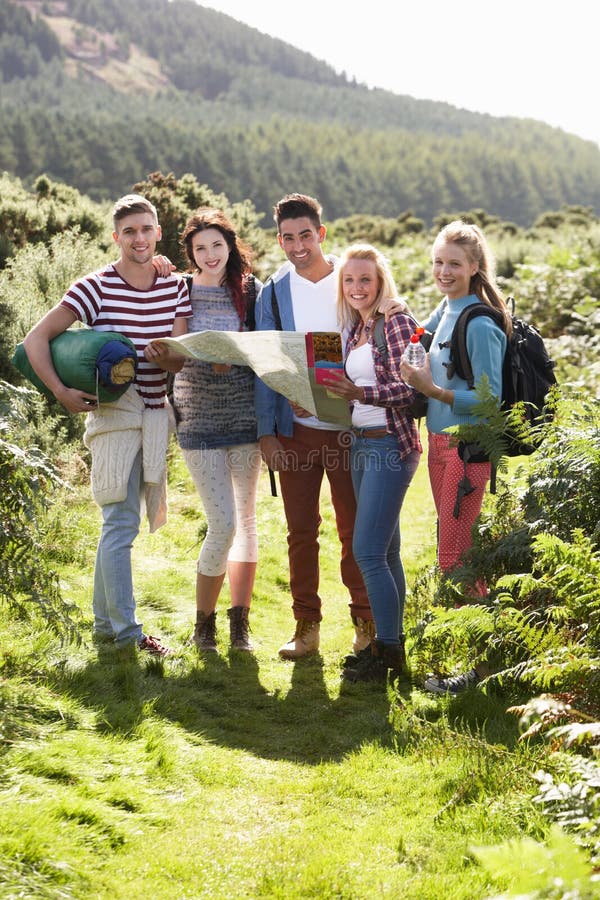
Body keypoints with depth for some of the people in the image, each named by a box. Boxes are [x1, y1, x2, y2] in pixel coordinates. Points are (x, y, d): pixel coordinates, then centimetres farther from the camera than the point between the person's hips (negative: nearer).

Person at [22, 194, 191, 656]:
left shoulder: (176, 287, 5)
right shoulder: (96, 287, -9)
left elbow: (182, 357, -2)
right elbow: (37, 338, -10)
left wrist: (165, 357, -25)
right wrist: (61, 392, -19)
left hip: (155, 413, 5)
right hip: (113, 411, -5)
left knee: (120, 521, 13)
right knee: (122, 522, -7)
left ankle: (105, 621, 22)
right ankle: (126, 630, -1)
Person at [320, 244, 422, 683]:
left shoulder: (397, 322, -11)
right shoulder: (356, 327, 13)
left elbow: (409, 388, -18)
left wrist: (362, 393, -31)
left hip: (390, 444, -8)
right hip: (361, 444, 9)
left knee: (367, 550, -10)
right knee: (385, 551, 13)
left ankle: (389, 651, -2)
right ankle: (391, 642, 20)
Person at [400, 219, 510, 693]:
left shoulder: (480, 325, -17)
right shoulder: (446, 310, 9)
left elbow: (488, 399, -19)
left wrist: (432, 389, -23)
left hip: (468, 448, -9)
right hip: (440, 441, 9)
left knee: (455, 557, -7)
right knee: (454, 551, 15)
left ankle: (473, 665, 0)